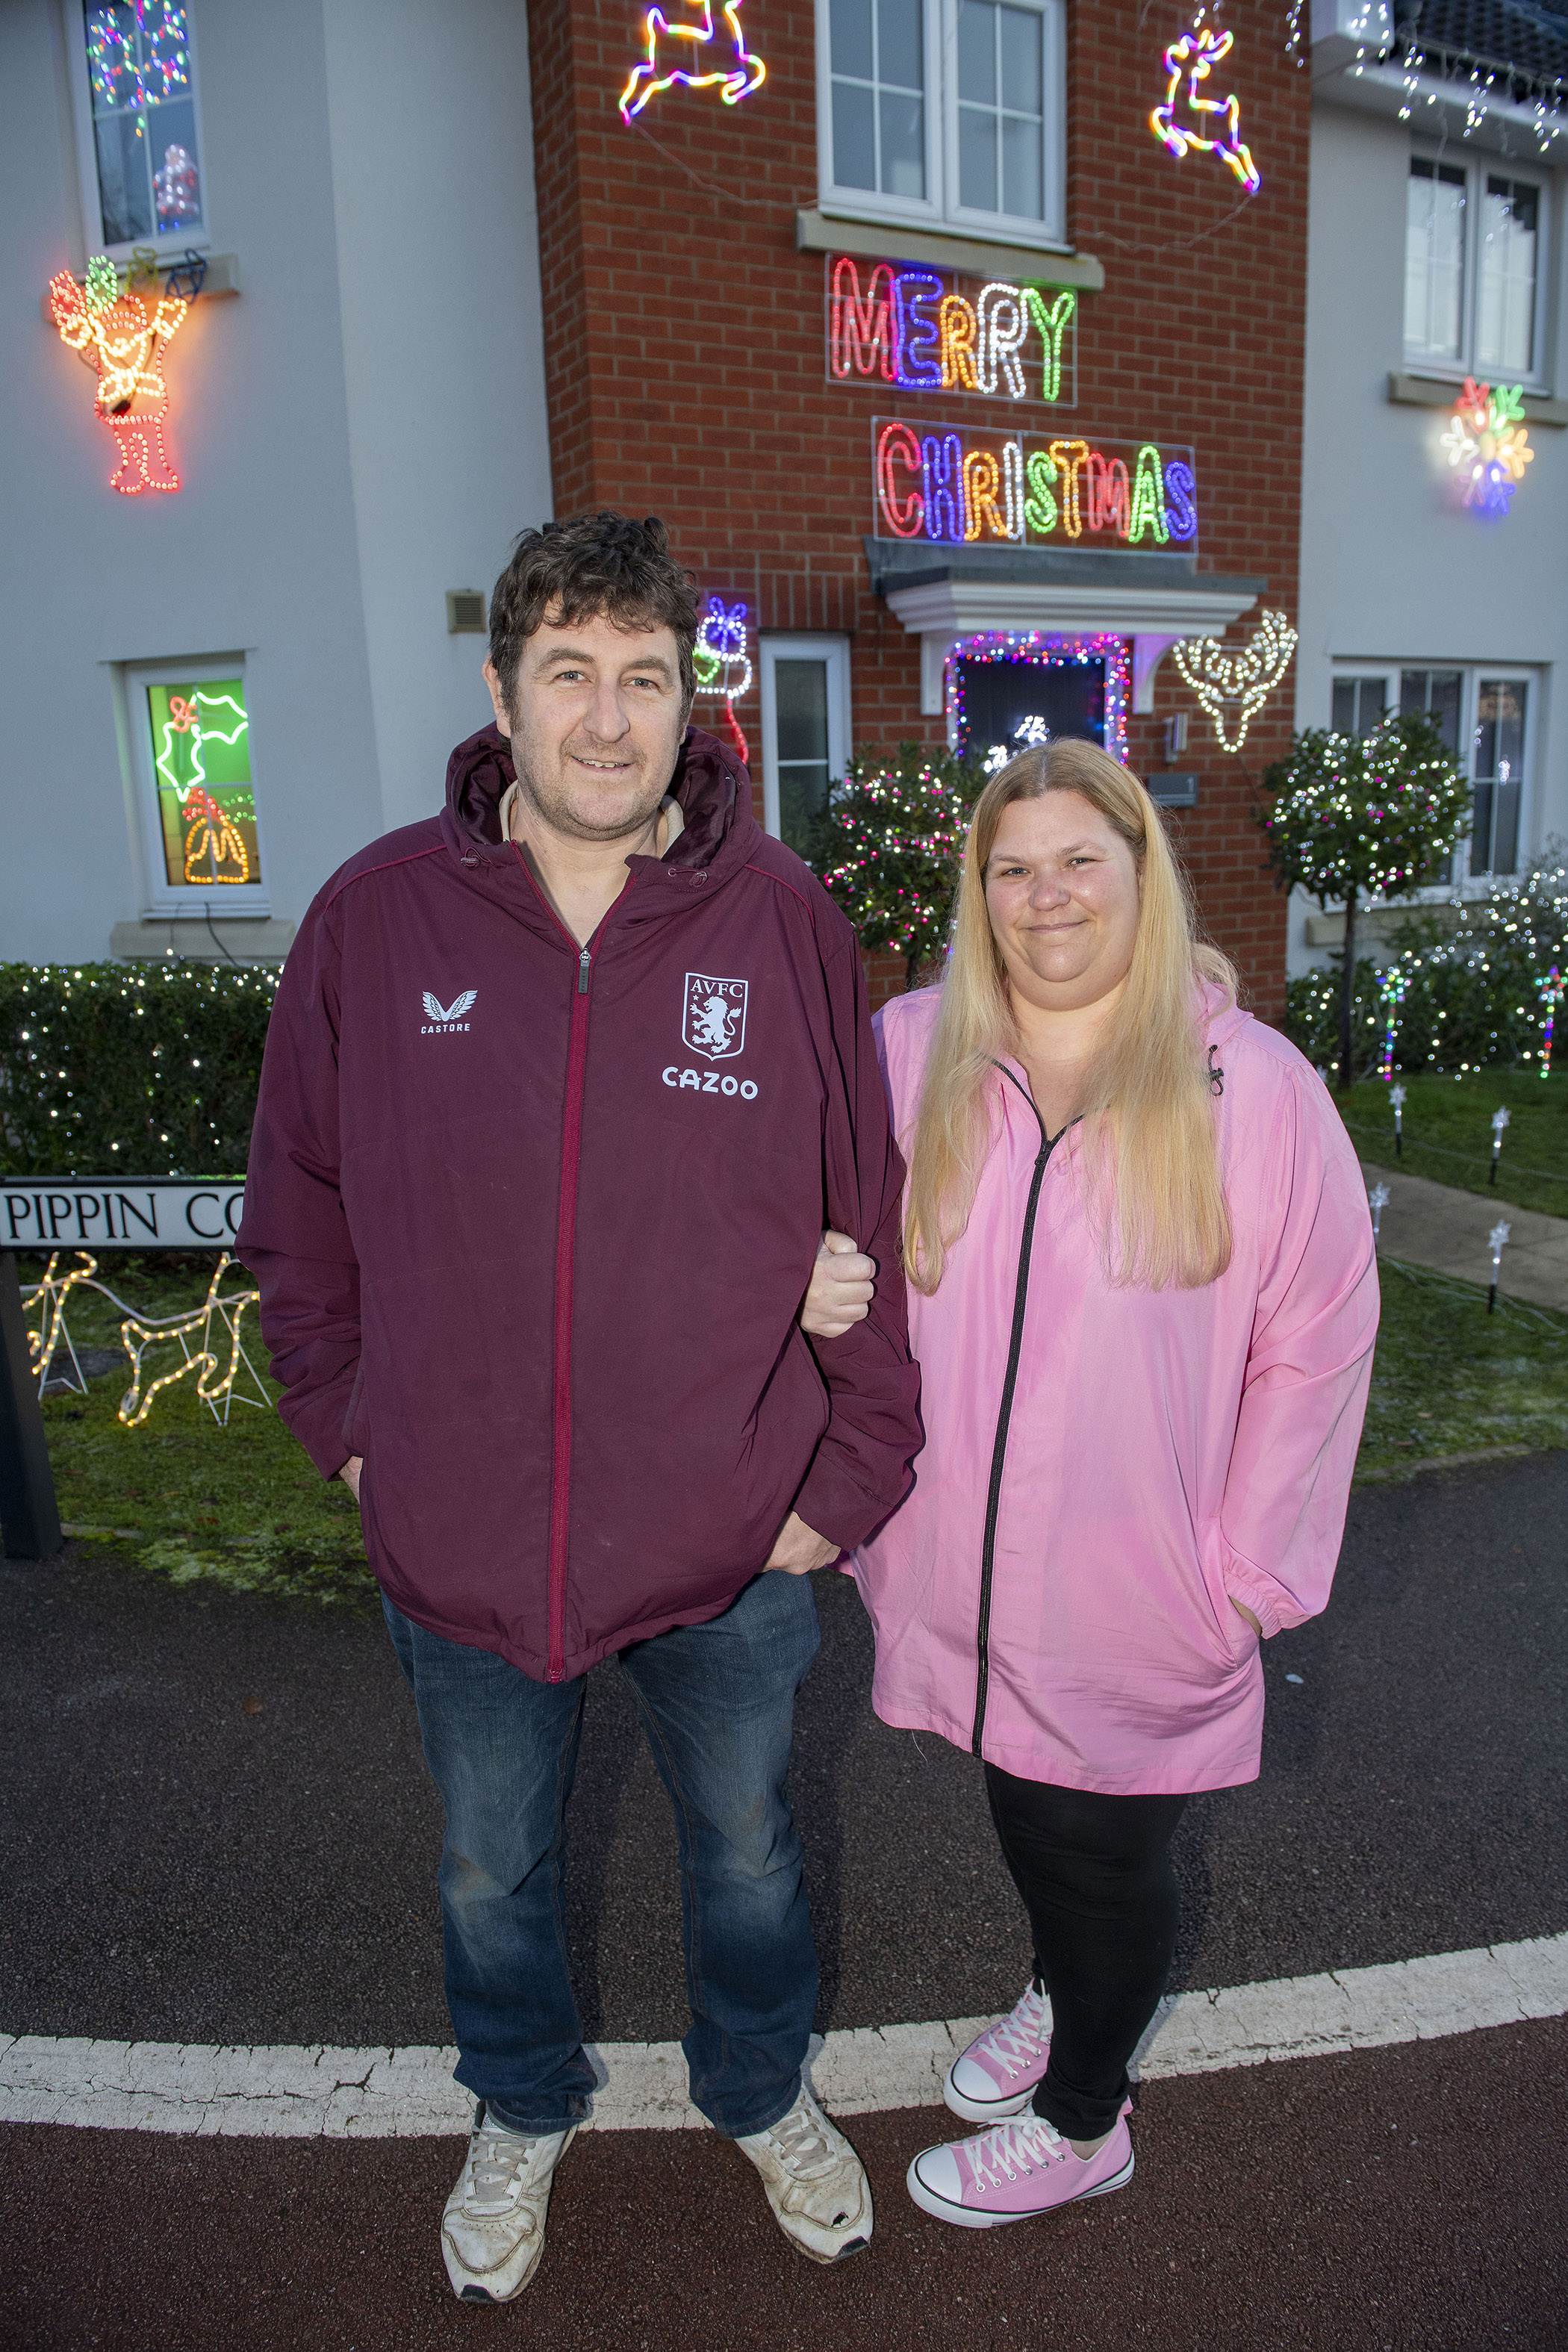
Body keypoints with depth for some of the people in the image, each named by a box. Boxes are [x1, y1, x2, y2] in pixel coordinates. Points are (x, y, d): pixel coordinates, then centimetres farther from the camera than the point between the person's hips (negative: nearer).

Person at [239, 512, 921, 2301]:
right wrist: (346, 1426, -1)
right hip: (454, 1545, 1)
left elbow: (873, 1220, -4)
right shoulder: (376, 915, -8)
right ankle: (522, 2114, 57)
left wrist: (853, 1469, -5)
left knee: (746, 1850, 24)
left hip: (731, 1550, 0)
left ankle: (760, 2092, 56)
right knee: (492, 1871, 25)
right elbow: (298, 1211, 3)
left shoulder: (786, 922, -10)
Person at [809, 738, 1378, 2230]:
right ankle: (1059, 1994, 58)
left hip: (1137, 1597, -3)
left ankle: (1081, 2121, 45)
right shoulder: (907, 1050, -4)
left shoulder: (1254, 1087, -12)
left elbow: (1315, 1346, -7)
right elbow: (836, 1238, 9)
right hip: (965, 1574, 4)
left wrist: (1244, 1574, -7)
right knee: (1021, 1805, 27)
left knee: (1108, 1855, 17)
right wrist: (820, 1288, -15)